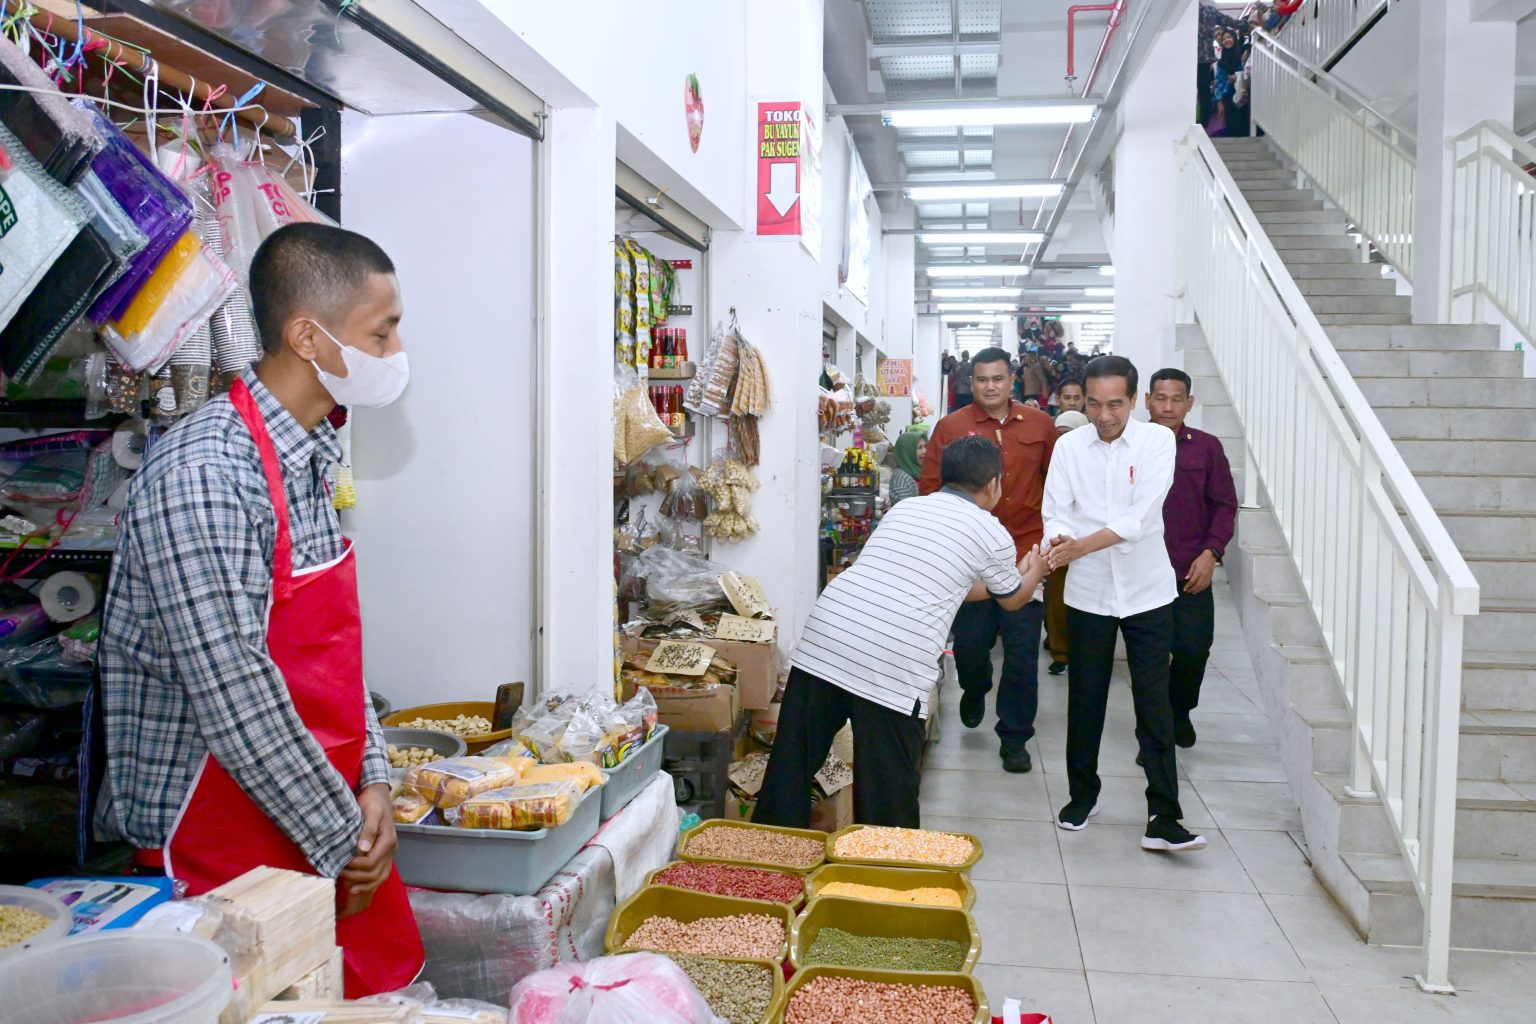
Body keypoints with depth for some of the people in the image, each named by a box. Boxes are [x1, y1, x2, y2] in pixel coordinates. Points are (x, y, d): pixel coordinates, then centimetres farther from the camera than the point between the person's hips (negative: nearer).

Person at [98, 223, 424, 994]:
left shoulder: (310, 456, 6)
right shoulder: (202, 474, -23)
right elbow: (235, 701, -25)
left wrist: (373, 784, 1)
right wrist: (343, 841, -15)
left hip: (334, 836, 8)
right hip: (229, 854, -8)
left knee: (388, 987, 16)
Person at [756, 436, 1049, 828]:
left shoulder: (904, 508, 24)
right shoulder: (992, 534, 10)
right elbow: (1012, 600, 29)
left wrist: (1012, 573, 53)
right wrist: (1033, 572, 52)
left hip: (822, 637, 5)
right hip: (892, 667, -5)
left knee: (791, 766, 13)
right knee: (888, 795, 9)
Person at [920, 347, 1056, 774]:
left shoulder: (1040, 425, 5)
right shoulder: (951, 427, 0)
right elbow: (930, 487, 1)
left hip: (1026, 551, 1)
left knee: (1022, 651, 2)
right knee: (970, 642, 9)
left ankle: (1014, 738, 17)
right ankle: (975, 691, 44)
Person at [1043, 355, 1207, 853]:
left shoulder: (1157, 441, -7)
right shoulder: (1069, 446, 0)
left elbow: (1140, 517, -18)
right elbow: (1056, 513, -5)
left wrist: (1081, 546, -27)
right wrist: (1059, 539, -28)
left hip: (1146, 591, -2)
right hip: (1088, 593, 2)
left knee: (1155, 706, -2)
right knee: (1085, 701, 12)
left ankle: (1163, 820, 2)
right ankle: (1082, 796, 29)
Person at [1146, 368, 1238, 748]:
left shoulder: (1207, 447, 2)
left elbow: (1225, 504, 5)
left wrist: (1211, 552, -6)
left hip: (1191, 573, 1)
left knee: (1194, 651, 3)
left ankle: (1180, 711, 32)